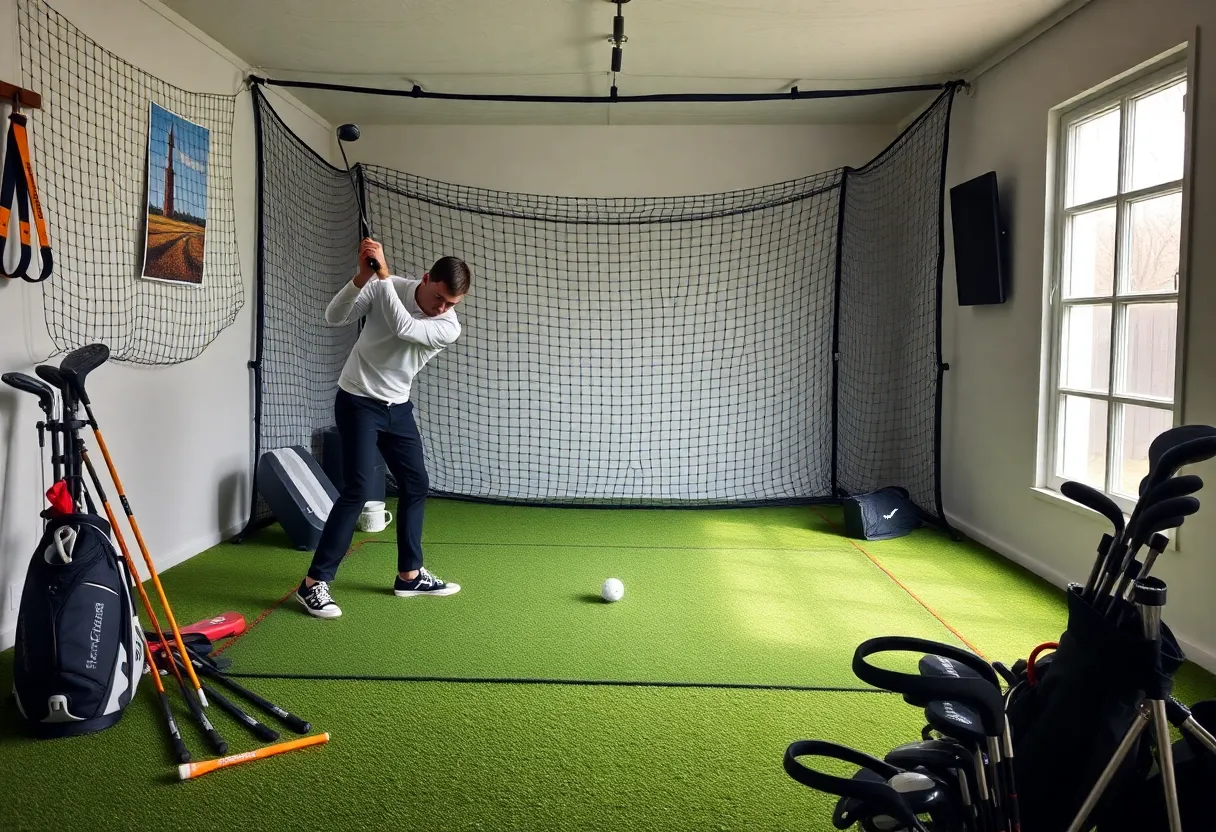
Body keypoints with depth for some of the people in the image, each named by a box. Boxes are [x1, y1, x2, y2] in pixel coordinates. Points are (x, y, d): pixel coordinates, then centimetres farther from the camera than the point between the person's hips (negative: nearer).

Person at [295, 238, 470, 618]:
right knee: (357, 490, -14)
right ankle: (314, 583, -8)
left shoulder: (449, 329, -12)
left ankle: (409, 575, 23)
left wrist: (383, 273, -33)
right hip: (358, 402, -5)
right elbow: (334, 318, -21)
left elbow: (403, 327, -29)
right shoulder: (384, 287, -14)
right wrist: (363, 276, -34)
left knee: (416, 485, 8)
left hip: (398, 408, 5)